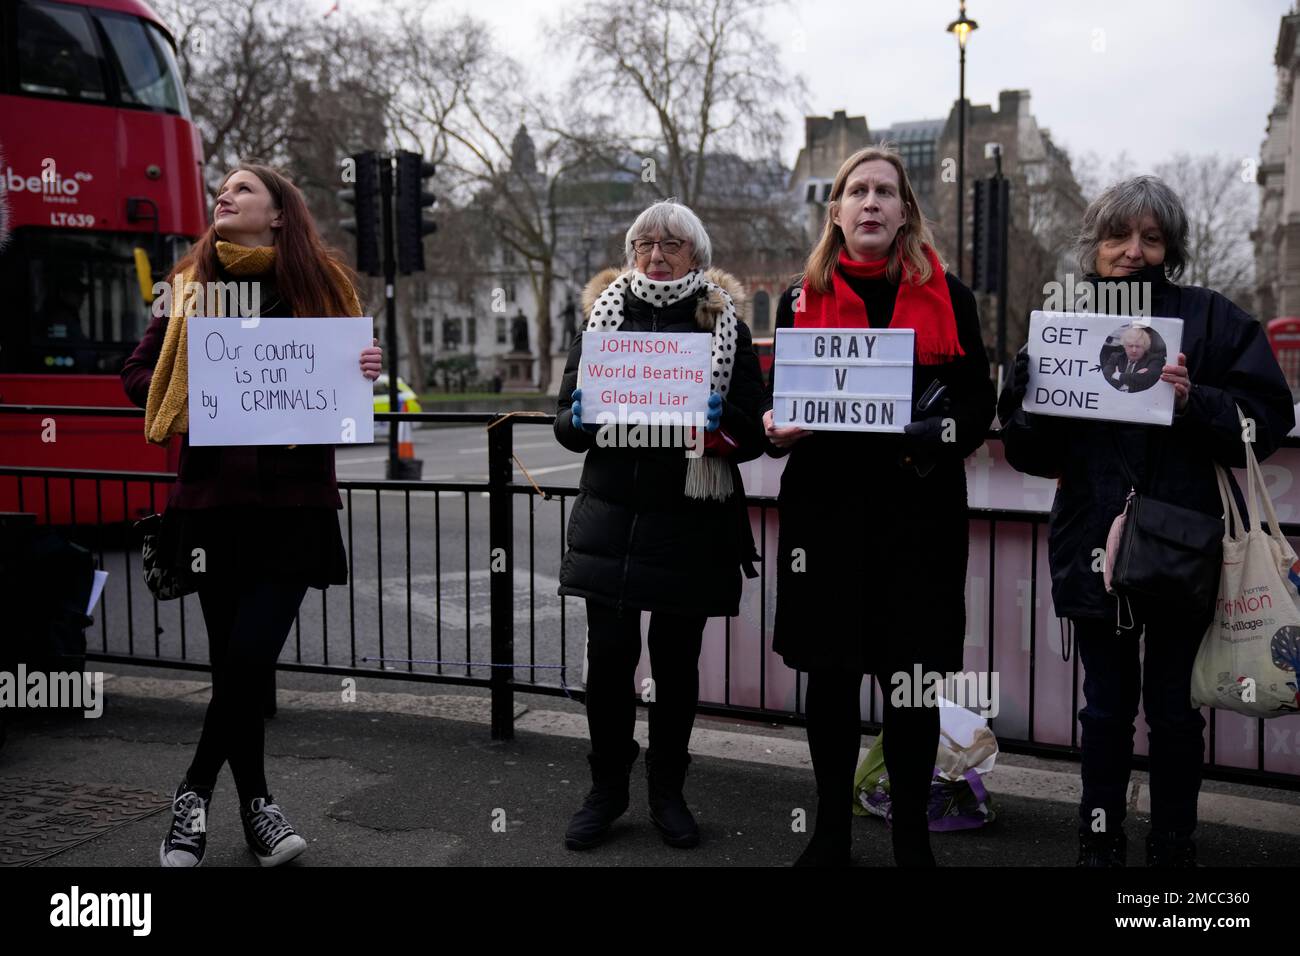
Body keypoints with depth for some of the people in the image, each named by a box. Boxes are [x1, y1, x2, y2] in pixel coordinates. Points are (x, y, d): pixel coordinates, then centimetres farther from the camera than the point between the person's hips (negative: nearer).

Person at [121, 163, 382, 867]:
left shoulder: (321, 283, 6)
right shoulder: (193, 284, 9)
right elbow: (138, 376, 12)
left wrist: (363, 373, -10)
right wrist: (198, 398, -6)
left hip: (296, 500, -1)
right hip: (214, 498, 1)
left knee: (251, 656, -8)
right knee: (234, 659, 5)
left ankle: (196, 794, 12)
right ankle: (254, 801, 21)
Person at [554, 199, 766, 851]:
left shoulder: (724, 323, 5)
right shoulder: (603, 313, 10)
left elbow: (752, 433, 2)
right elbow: (566, 422, 11)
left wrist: (715, 424, -19)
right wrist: (581, 418, -12)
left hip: (690, 524, -1)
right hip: (611, 518, 1)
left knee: (676, 660, 7)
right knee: (608, 657, -1)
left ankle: (667, 792, 25)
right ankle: (607, 789, 19)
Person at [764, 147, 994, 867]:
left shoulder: (945, 295, 6)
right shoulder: (801, 299, 9)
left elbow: (978, 399, 3)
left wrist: (935, 436, -17)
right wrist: (776, 428, -7)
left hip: (918, 507, -1)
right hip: (824, 505, 1)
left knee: (912, 677, 4)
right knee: (829, 672, 7)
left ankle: (910, 835, 22)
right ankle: (831, 833, 23)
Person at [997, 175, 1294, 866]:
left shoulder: (1211, 319, 1)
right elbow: (1024, 449, 6)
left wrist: (1193, 401, -19)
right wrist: (1043, 404, -14)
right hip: (1095, 544, 1)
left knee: (1173, 708, 8)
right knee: (1107, 703, 11)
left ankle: (1173, 846, 24)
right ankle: (1100, 843, 24)